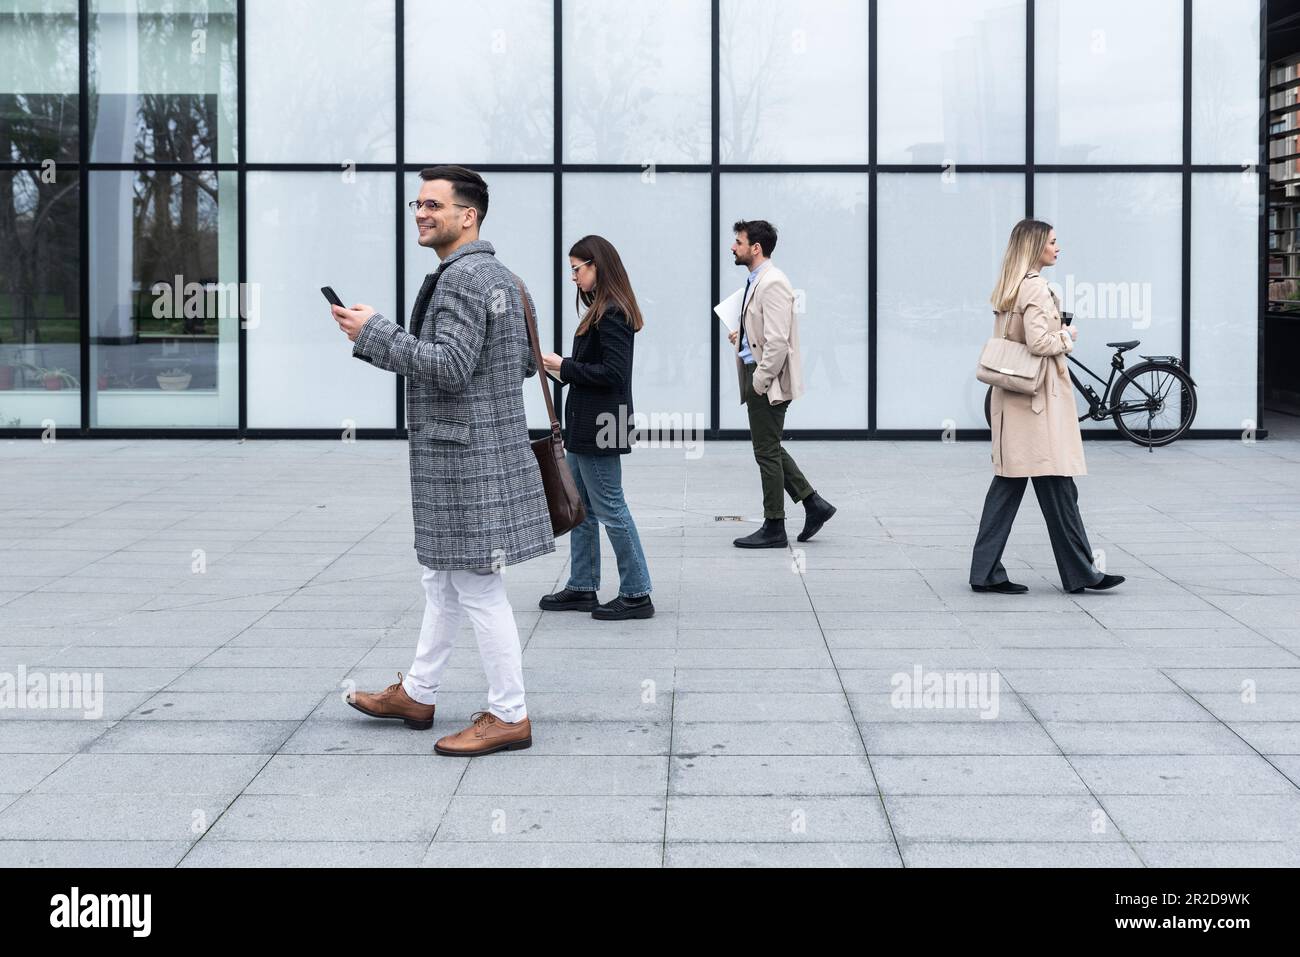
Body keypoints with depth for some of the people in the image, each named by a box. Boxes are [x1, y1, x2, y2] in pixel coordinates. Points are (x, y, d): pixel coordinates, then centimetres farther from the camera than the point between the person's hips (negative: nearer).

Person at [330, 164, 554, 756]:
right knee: (443, 578, 19)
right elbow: (527, 363, 20)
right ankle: (417, 694, 30)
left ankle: (509, 716, 4)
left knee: (477, 587, -3)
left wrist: (373, 332, -22)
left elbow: (451, 365, -27)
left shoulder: (462, 277, -18)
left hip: (466, 460, -11)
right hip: (489, 447, 11)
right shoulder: (500, 275, 15)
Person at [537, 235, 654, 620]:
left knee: (610, 509, -4)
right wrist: (564, 367, 4)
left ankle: (636, 594, 3)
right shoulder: (602, 310, 14)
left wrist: (565, 367, -16)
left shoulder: (611, 314, -17)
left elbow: (612, 373, -22)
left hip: (599, 427, -11)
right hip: (587, 426, 11)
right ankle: (582, 587, 24)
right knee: (581, 507, 15)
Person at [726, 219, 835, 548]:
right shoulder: (757, 281, 13)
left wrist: (760, 382, -19)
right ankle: (814, 504, 21)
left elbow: (778, 340, -23)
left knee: (767, 452, -1)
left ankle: (773, 529, 8)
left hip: (769, 380, -10)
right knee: (770, 449, 15)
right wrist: (743, 336, 12)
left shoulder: (773, 283, -18)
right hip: (756, 375, 10)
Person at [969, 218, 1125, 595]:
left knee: (1008, 484, 8)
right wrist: (1067, 336, -5)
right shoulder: (1036, 287, -14)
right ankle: (1080, 573, 3)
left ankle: (987, 572, 7)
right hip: (1039, 399, -9)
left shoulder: (1008, 289, 15)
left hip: (1010, 401, 9)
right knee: (1057, 486, -3)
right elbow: (1039, 341, -22)